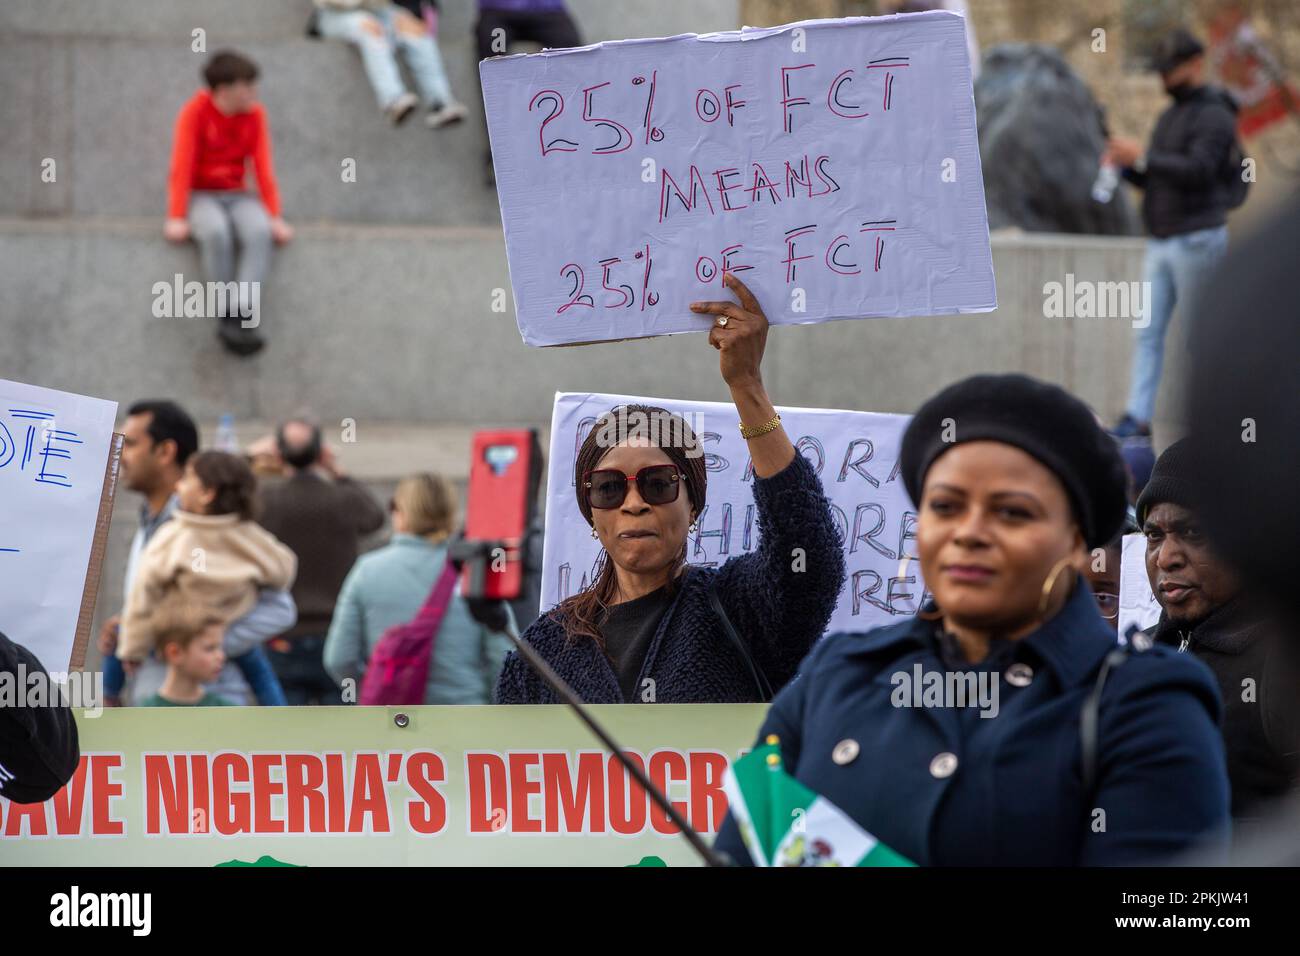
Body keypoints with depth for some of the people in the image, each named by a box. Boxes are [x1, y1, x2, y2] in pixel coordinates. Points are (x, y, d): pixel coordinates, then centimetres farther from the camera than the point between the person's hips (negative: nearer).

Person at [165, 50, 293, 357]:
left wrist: (275, 217, -9)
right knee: (216, 232, -39)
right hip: (201, 195, -3)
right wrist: (177, 218, -22)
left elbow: (263, 167, 1)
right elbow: (182, 165, -14)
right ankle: (228, 319, -31)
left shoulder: (254, 114, 3)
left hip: (237, 196, 3)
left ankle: (239, 314, -42)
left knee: (260, 231, -32)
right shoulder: (196, 112, -9)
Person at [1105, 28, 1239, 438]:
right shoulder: (1169, 118, 20)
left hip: (1197, 238, -8)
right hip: (1160, 242, 8)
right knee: (1149, 332, -1)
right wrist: (1126, 166, 3)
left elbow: (1198, 169, -21)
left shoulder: (1214, 116, -8)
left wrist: (1142, 157, -21)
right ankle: (1138, 416, -5)